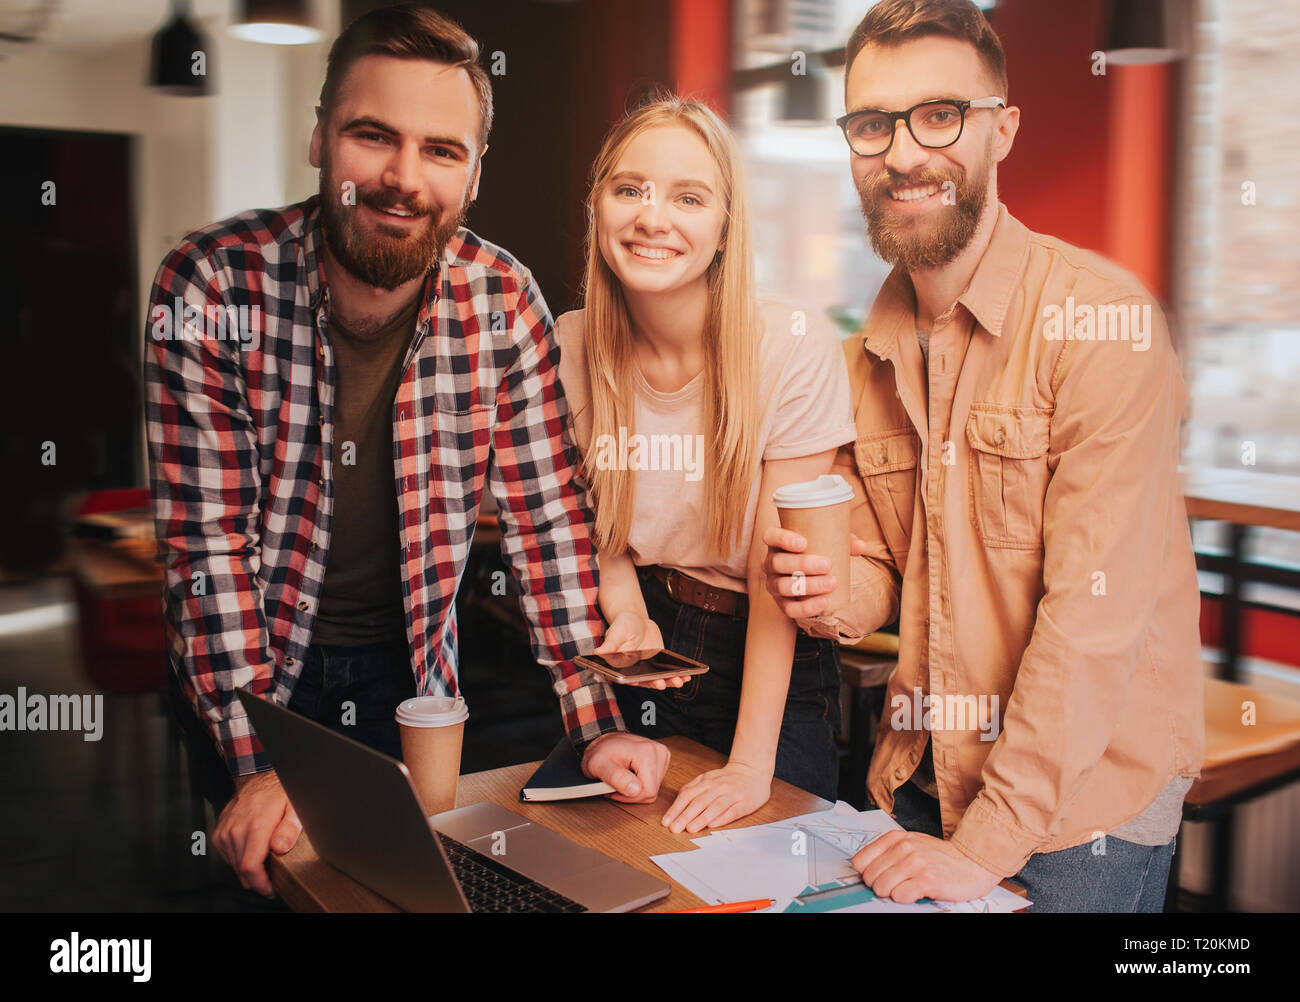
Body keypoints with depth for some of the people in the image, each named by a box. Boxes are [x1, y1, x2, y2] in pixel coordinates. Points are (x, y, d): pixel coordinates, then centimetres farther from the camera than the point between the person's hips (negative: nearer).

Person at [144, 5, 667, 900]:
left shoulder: (504, 301, -14)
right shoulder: (210, 283, -21)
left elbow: (549, 520, -11)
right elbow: (207, 536, -20)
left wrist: (597, 726, -15)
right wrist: (258, 760, -25)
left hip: (411, 671, 2)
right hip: (249, 669, -1)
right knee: (267, 882, 16)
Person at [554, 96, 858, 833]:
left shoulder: (796, 348, -20)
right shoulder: (571, 348, -8)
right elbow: (600, 523, 5)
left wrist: (751, 765, -22)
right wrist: (630, 617, -16)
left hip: (770, 665, -3)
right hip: (647, 644, 3)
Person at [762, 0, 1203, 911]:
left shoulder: (1102, 316, -17)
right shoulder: (868, 355, 3)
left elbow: (1096, 612, -22)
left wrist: (987, 843, -21)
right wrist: (840, 601, -10)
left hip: (1085, 801, -5)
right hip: (920, 786, 6)